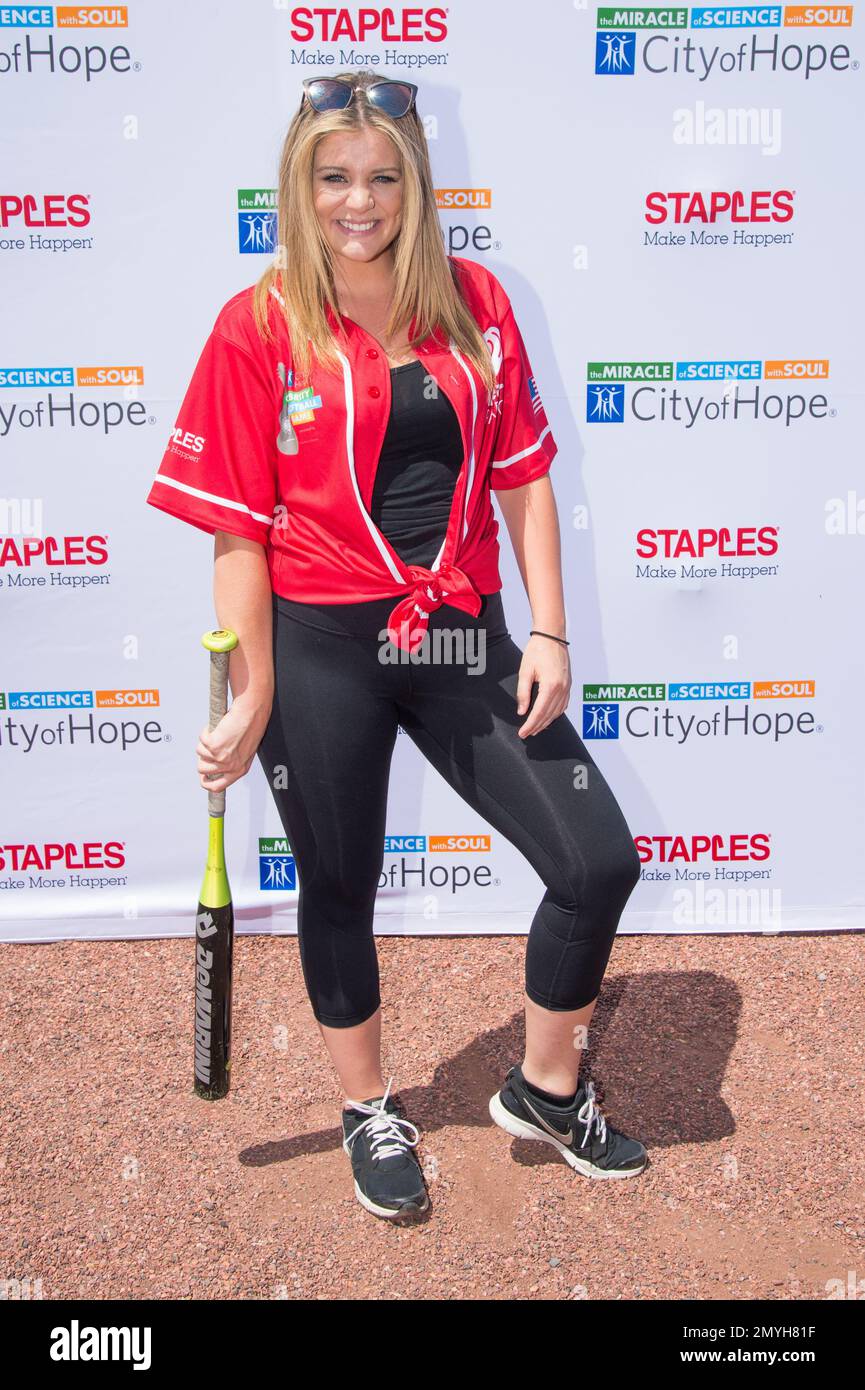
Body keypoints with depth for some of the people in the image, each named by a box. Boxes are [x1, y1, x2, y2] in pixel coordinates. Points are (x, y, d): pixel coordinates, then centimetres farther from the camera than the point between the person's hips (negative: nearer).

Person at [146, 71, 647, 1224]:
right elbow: (237, 528, -6)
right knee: (341, 886, 13)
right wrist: (253, 700, -7)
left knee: (601, 864, 1)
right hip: (324, 650, -3)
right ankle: (370, 1111, 39)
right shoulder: (259, 326, -5)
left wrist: (547, 633, 0)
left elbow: (523, 474, 7)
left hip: (461, 639, 4)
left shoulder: (475, 300, 5)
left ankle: (545, 1090, 27)